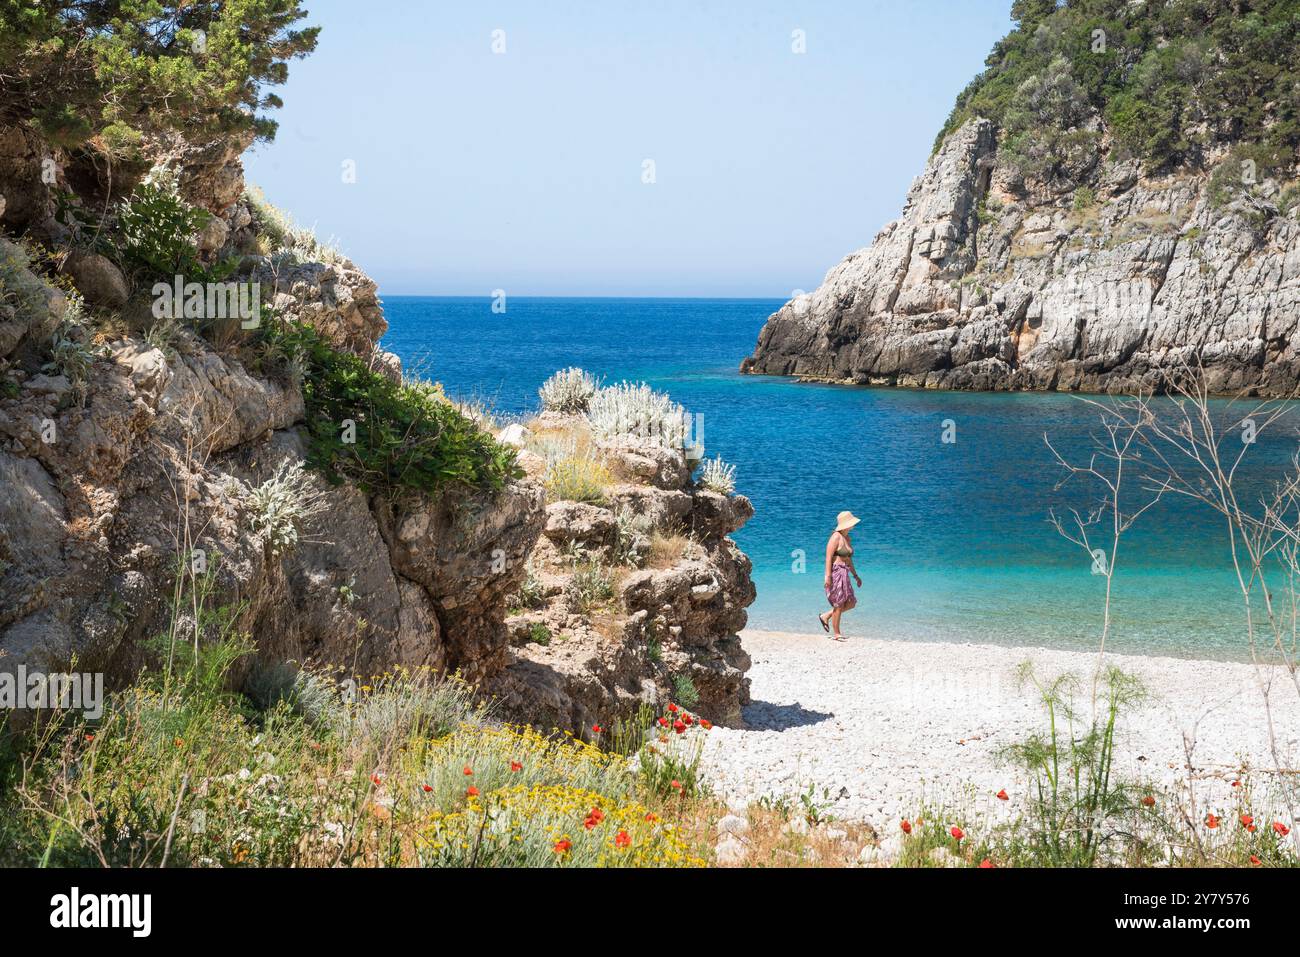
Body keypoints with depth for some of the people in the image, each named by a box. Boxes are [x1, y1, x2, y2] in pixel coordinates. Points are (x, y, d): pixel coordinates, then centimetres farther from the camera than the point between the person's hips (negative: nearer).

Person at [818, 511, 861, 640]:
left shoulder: (848, 539, 16)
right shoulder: (836, 537, -11)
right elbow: (828, 557, -17)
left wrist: (855, 575, 24)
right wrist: (828, 575, -23)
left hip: (844, 573, 9)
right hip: (836, 572, -9)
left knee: (850, 603, 6)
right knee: (839, 605, -4)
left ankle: (826, 617, 19)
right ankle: (836, 634, 6)